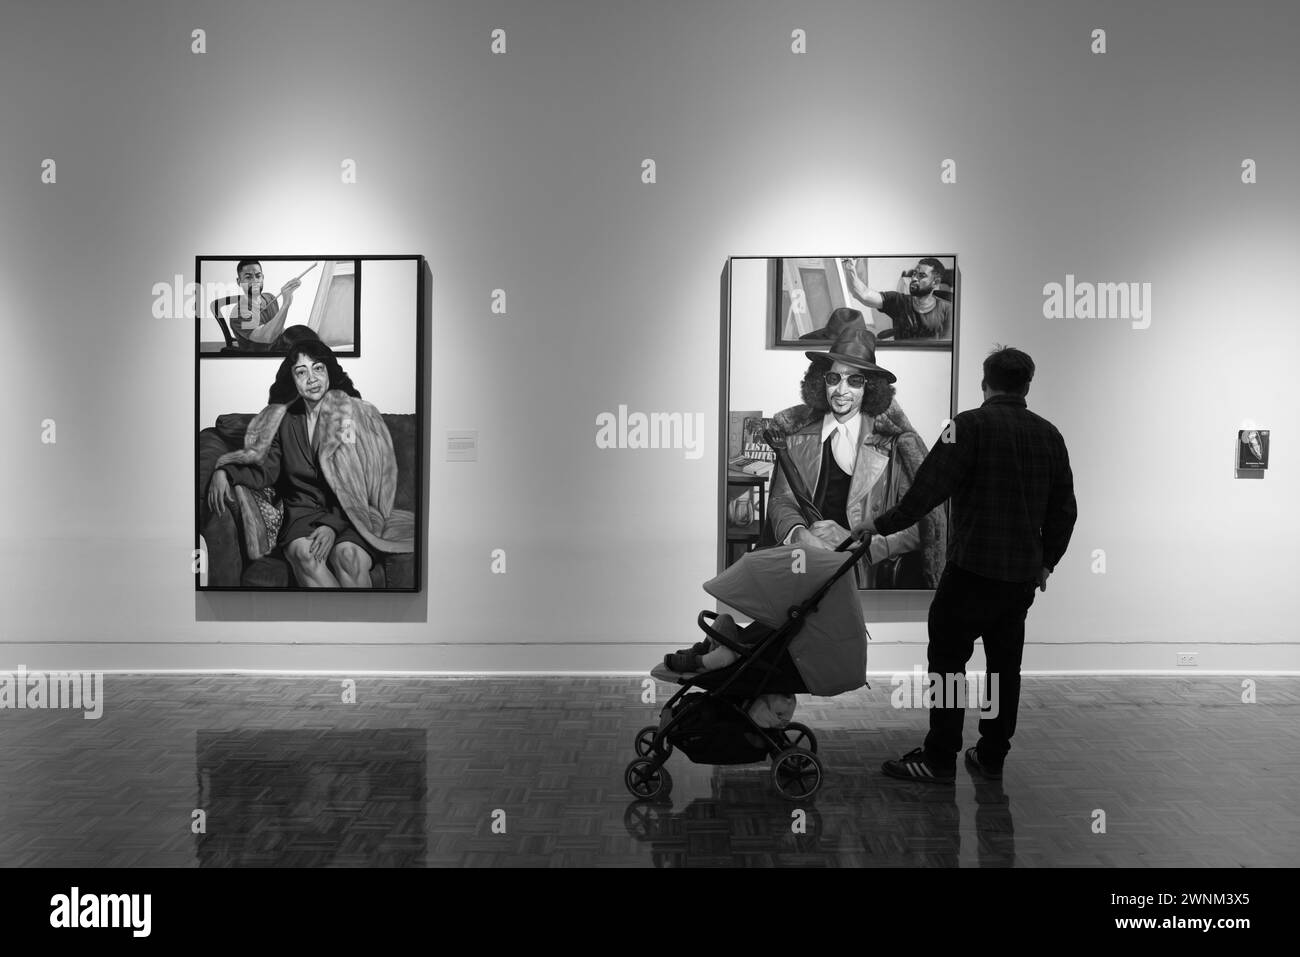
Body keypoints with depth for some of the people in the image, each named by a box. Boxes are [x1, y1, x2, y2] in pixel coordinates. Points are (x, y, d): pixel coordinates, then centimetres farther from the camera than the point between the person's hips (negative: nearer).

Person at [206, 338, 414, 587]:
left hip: (349, 513, -2)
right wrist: (225, 471, -10)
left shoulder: (356, 413, 3)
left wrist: (332, 525, -18)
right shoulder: (285, 420, 15)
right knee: (302, 552, -33)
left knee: (348, 555, -36)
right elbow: (266, 469, 11)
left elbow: (360, 483, -4)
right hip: (302, 512, 2)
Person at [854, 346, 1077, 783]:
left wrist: (883, 524, -5)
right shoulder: (1049, 434, 11)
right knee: (1005, 662, 13)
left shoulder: (971, 425, -9)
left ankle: (939, 759, 1)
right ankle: (992, 756, 20)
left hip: (974, 568, -6)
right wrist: (1046, 561, 26)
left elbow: (930, 487, -15)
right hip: (1024, 572, 7)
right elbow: (1064, 509, 15)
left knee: (948, 657, -1)